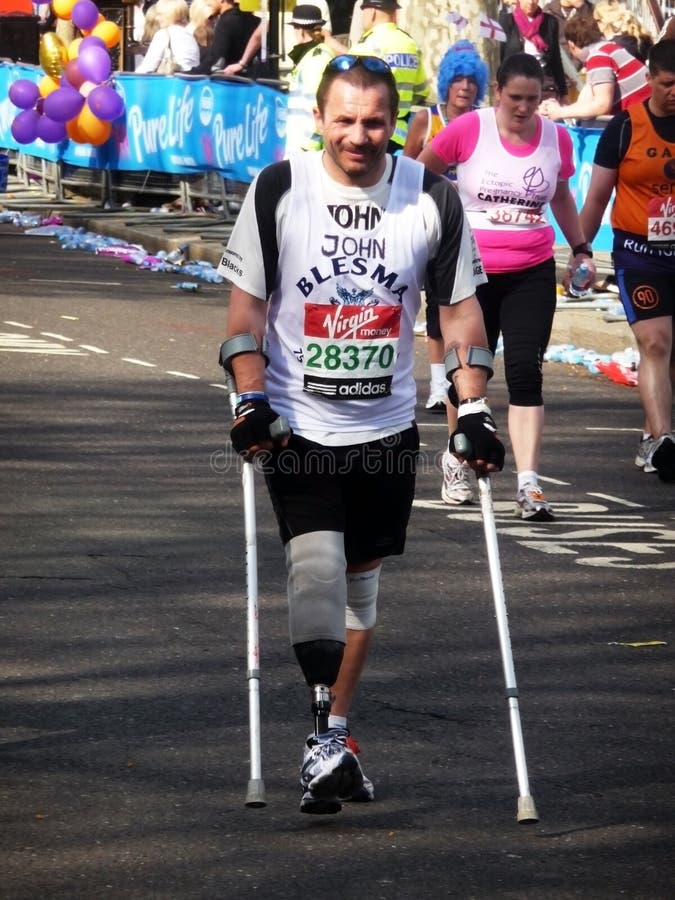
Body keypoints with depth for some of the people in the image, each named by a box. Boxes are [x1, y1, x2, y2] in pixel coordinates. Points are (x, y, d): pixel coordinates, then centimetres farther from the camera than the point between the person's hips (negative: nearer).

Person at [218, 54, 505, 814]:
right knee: (316, 564, -19)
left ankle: (335, 735, 22)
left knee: (361, 579, 10)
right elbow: (247, 304, -2)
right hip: (299, 424, -2)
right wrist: (251, 399, -12)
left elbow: (461, 308, 4)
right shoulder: (278, 191, -6)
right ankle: (325, 736, -16)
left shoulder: (431, 199, -2)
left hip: (387, 425, 3)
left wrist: (473, 409, -4)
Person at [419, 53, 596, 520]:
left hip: (532, 274, 1)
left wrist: (580, 248, 18)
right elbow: (420, 171, 6)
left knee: (526, 372, -8)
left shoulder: (557, 138, 1)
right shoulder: (469, 129, -9)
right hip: (472, 269, -1)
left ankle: (529, 484, -12)